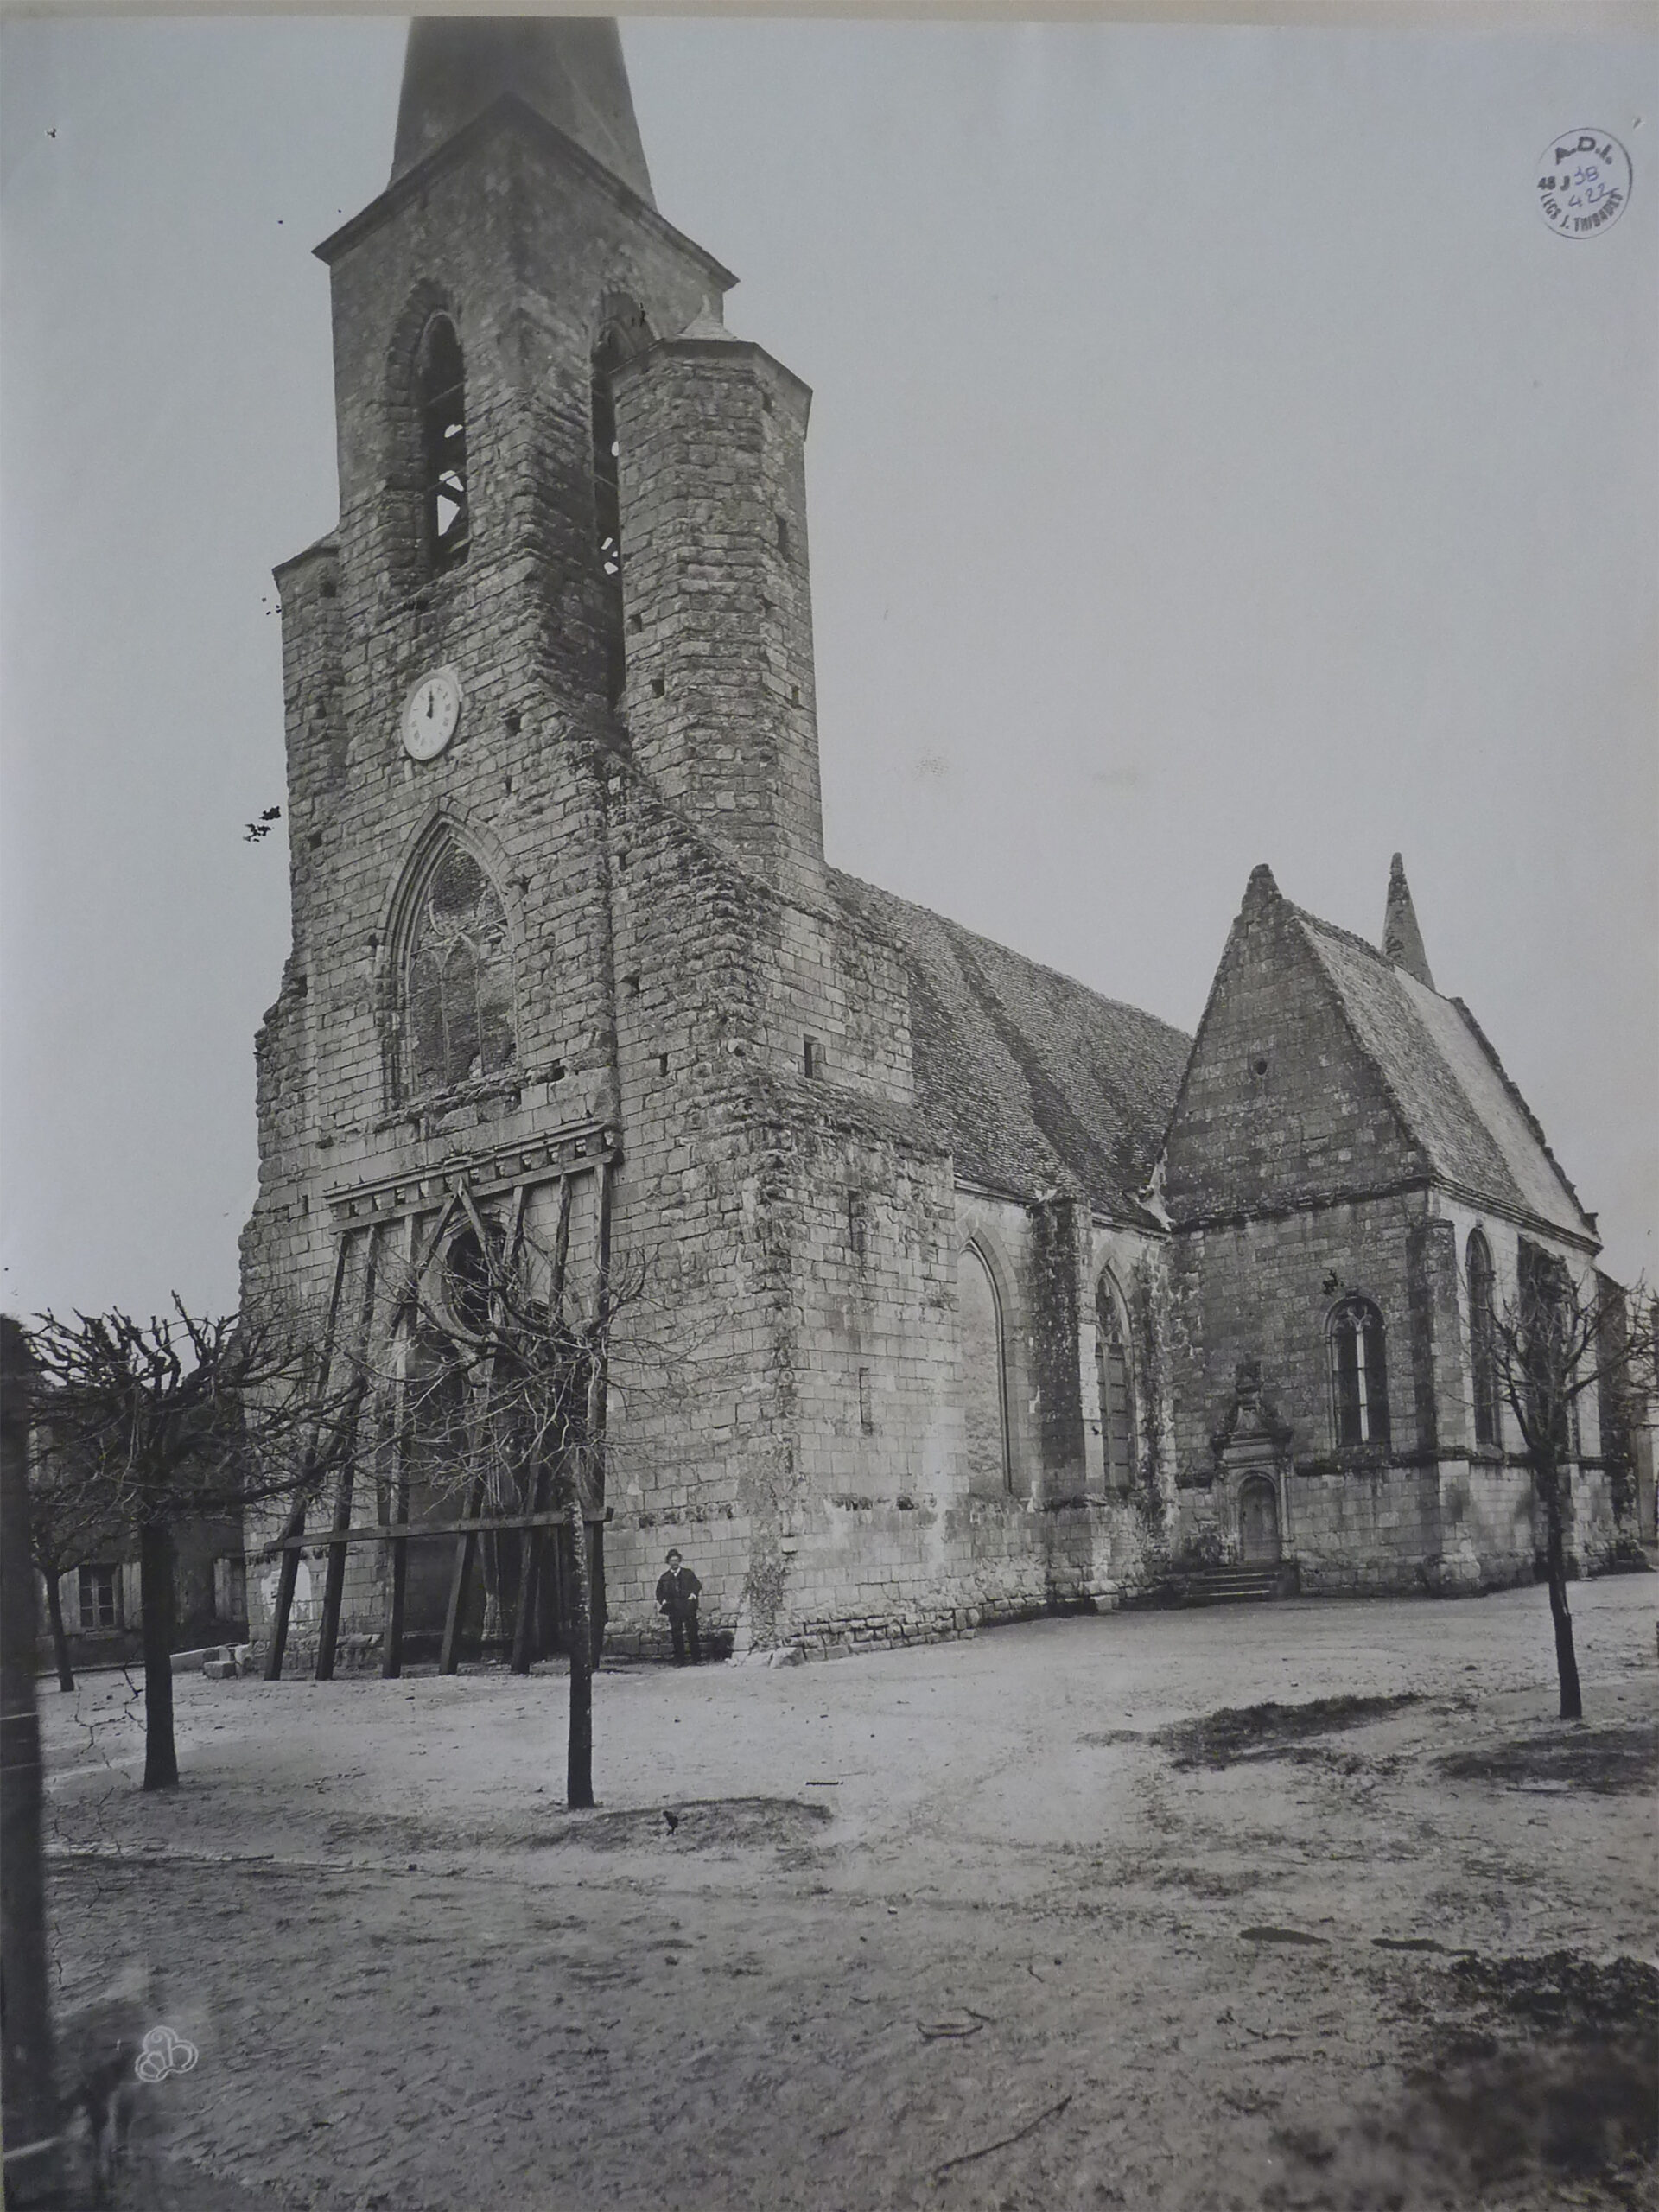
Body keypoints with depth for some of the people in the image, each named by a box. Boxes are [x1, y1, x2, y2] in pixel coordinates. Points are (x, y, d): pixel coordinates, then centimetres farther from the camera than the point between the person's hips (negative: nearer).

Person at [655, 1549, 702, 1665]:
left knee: (692, 1634, -3)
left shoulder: (688, 1573, 10)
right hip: (674, 1611, 1)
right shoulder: (665, 1578, 12)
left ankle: (697, 1659, 2)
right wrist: (663, 1601, 0)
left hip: (688, 1608, -1)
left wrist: (693, 1594, -9)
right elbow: (659, 1592, 17)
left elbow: (697, 1585, 7)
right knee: (677, 1637, -1)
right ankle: (679, 1661, 6)